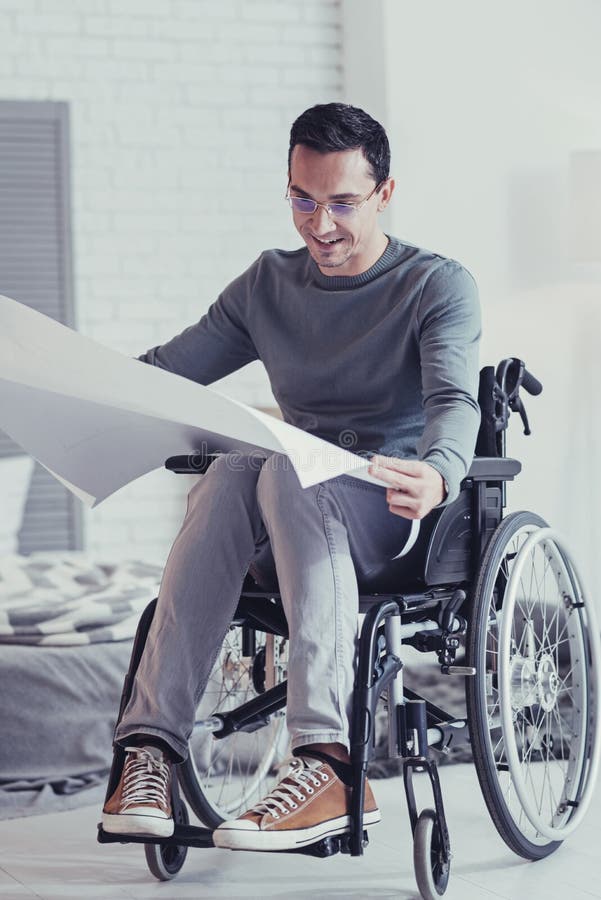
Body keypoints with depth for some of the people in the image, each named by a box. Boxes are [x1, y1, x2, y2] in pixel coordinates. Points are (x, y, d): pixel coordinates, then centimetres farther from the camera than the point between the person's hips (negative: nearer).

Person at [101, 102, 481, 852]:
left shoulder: (437, 286, 1)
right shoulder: (267, 284, 16)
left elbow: (454, 401, -16)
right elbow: (166, 369, 15)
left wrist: (437, 474, -40)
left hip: (393, 518, -3)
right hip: (291, 525, 4)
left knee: (289, 469, -37)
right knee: (230, 471, -32)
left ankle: (327, 761, -51)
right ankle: (150, 746, -42)